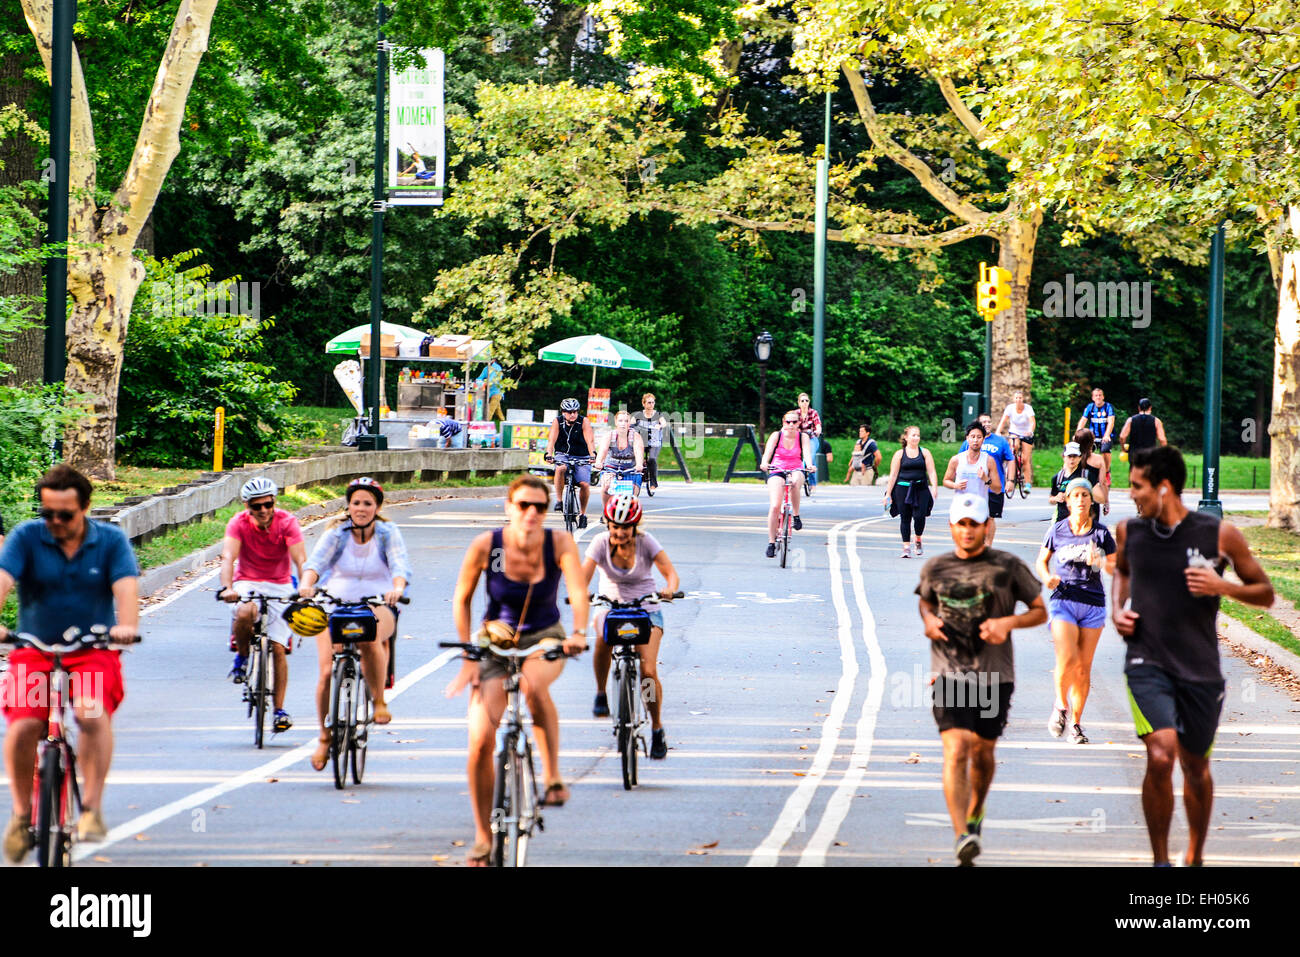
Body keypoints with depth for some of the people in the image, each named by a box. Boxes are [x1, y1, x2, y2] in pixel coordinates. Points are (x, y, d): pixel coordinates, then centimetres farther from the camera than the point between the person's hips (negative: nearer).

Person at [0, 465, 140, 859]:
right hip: (33, 651, 1)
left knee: (93, 713, -29)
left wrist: (126, 625, -37)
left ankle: (92, 809, -17)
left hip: (93, 652, -1)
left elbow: (126, 586, -16)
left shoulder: (111, 541, -1)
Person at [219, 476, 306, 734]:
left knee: (278, 647, -9)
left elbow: (300, 560, -24)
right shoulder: (239, 523, -14)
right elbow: (228, 557, -27)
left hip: (279, 586, 0)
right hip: (247, 582, 0)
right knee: (246, 613, -35)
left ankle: (279, 709, -1)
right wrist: (227, 588, -45)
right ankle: (241, 657, -7)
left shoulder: (287, 523, -14)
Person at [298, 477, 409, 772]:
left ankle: (379, 700, -18)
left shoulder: (388, 533, -2)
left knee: (369, 636, -38)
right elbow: (316, 560, -18)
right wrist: (307, 583, -41)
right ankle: (325, 737, 4)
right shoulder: (337, 533, -1)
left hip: (378, 607, -1)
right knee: (327, 671, -16)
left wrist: (397, 589, -41)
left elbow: (400, 565, -18)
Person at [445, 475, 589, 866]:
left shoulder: (560, 544, -16)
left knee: (533, 683, -39)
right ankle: (483, 837, 6)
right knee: (480, 742, -11)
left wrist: (578, 633, -47)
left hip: (545, 640, -1)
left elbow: (578, 592, -28)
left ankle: (553, 777, -24)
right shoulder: (485, 546, -16)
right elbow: (461, 601, -4)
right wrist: (468, 656, -9)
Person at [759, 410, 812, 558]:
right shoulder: (776, 436, -5)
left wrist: (809, 465, -40)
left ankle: (796, 516, -17)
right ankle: (771, 543, -7)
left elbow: (806, 452, -18)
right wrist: (764, 463, -41)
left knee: (795, 483, -38)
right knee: (774, 507, -17)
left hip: (796, 471, 0)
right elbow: (768, 451, -20)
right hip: (777, 471, 0)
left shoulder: (803, 437, -2)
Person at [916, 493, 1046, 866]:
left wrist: (1008, 622, -10)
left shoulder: (1008, 567, 0)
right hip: (950, 673, -1)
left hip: (995, 675, 1)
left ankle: (975, 812, 44)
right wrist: (929, 619, 3)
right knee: (956, 750, -17)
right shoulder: (935, 568, 5)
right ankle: (961, 836, -26)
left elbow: (1040, 611, 8)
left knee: (983, 752, 14)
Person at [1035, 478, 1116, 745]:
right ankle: (1061, 706, 9)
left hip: (1093, 605, 1)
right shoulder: (1057, 531, 3)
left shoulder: (1101, 533, 3)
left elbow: (1116, 568, 6)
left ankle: (1076, 723, 16)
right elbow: (1042, 560, 16)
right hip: (1063, 601, -1)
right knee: (1067, 660, -19)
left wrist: (1102, 563, -15)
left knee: (1083, 669, 2)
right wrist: (1048, 578, -5)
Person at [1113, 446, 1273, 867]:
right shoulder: (1129, 531, 2)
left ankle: (1195, 857, 37)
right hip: (1147, 663, 0)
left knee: (1195, 766, 13)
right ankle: (1160, 860, -6)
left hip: (1200, 669, 0)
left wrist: (1223, 586, -16)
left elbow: (1265, 594, 2)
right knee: (1160, 757, -21)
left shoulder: (1221, 535, -6)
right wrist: (1116, 608, 7)